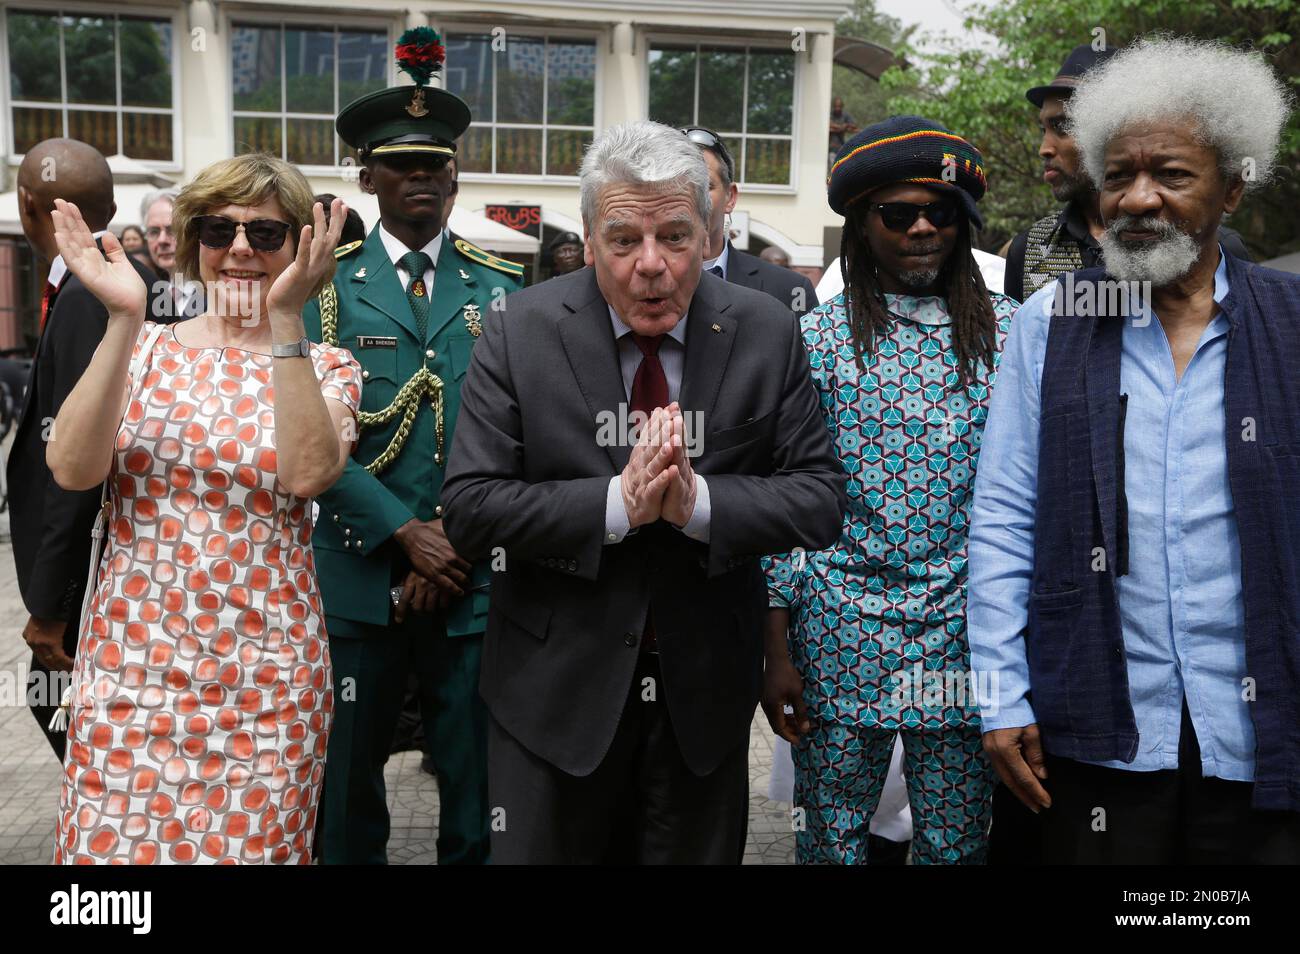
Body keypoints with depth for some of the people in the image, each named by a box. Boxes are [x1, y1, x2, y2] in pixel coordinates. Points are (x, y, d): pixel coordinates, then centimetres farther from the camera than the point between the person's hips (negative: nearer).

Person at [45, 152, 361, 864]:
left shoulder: (324, 368, 3)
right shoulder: (144, 347, 6)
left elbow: (309, 472, -18)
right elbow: (73, 469, -10)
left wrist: (286, 321, -20)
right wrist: (124, 321, -15)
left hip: (267, 674, -1)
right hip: (130, 666, 1)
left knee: (250, 848, 5)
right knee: (111, 845, 3)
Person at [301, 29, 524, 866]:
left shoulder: (501, 290, 7)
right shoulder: (325, 286, 3)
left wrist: (456, 545, -6)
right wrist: (407, 534, -12)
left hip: (474, 578, 1)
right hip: (360, 574, -1)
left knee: (474, 779, 8)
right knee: (350, 770, 11)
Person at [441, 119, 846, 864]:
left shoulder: (768, 334, -4)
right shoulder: (520, 333, -8)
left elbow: (821, 498, -6)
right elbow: (469, 509, -12)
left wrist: (699, 502, -23)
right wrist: (617, 503, -24)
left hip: (705, 694, 2)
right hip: (557, 691, -1)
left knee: (699, 854, 18)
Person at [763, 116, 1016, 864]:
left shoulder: (1009, 332, 4)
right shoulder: (817, 339, 0)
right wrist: (778, 650, -2)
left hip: (965, 635, 1)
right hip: (841, 636, -1)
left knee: (956, 844, 11)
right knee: (831, 838, 11)